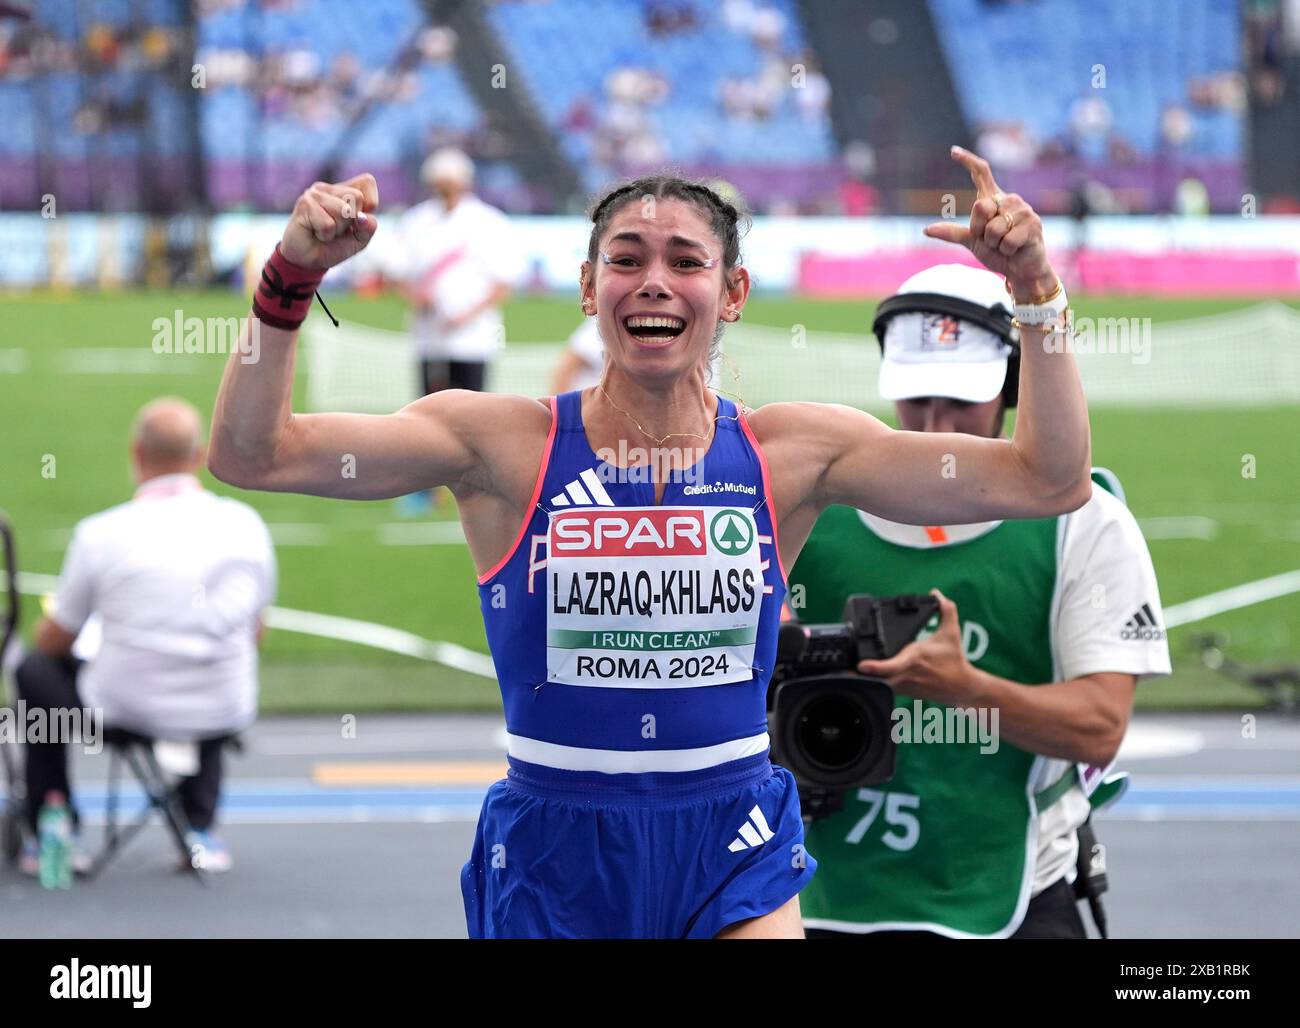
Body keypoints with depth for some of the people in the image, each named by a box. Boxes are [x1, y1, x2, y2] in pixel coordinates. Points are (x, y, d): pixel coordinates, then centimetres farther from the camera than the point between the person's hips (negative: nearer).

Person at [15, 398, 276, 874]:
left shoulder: (100, 533, -14)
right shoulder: (246, 523, -4)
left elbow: (53, 642, 0)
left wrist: (47, 628, 25)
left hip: (127, 710, -3)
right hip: (223, 717, 3)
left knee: (36, 670, 28)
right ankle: (201, 830, 33)